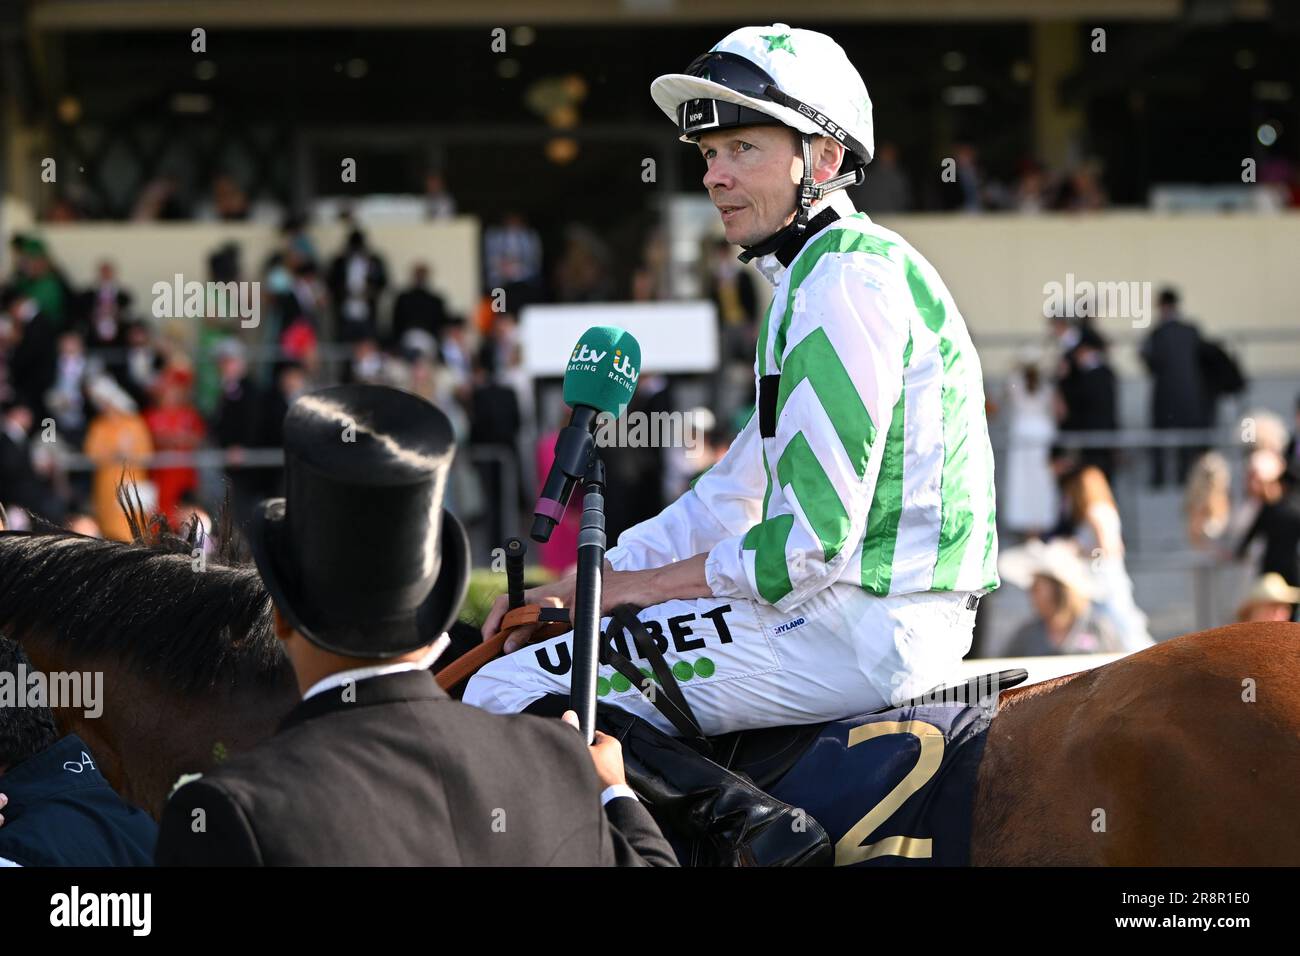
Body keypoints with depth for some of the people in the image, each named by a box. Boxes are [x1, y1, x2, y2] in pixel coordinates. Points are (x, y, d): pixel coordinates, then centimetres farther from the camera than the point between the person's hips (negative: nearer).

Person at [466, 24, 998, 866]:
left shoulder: (848, 278, -15)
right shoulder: (837, 272, 19)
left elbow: (811, 544, -20)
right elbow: (737, 495, 23)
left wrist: (643, 584, -6)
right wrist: (579, 584, 15)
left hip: (858, 626, -11)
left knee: (507, 697, -12)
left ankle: (750, 821, -25)